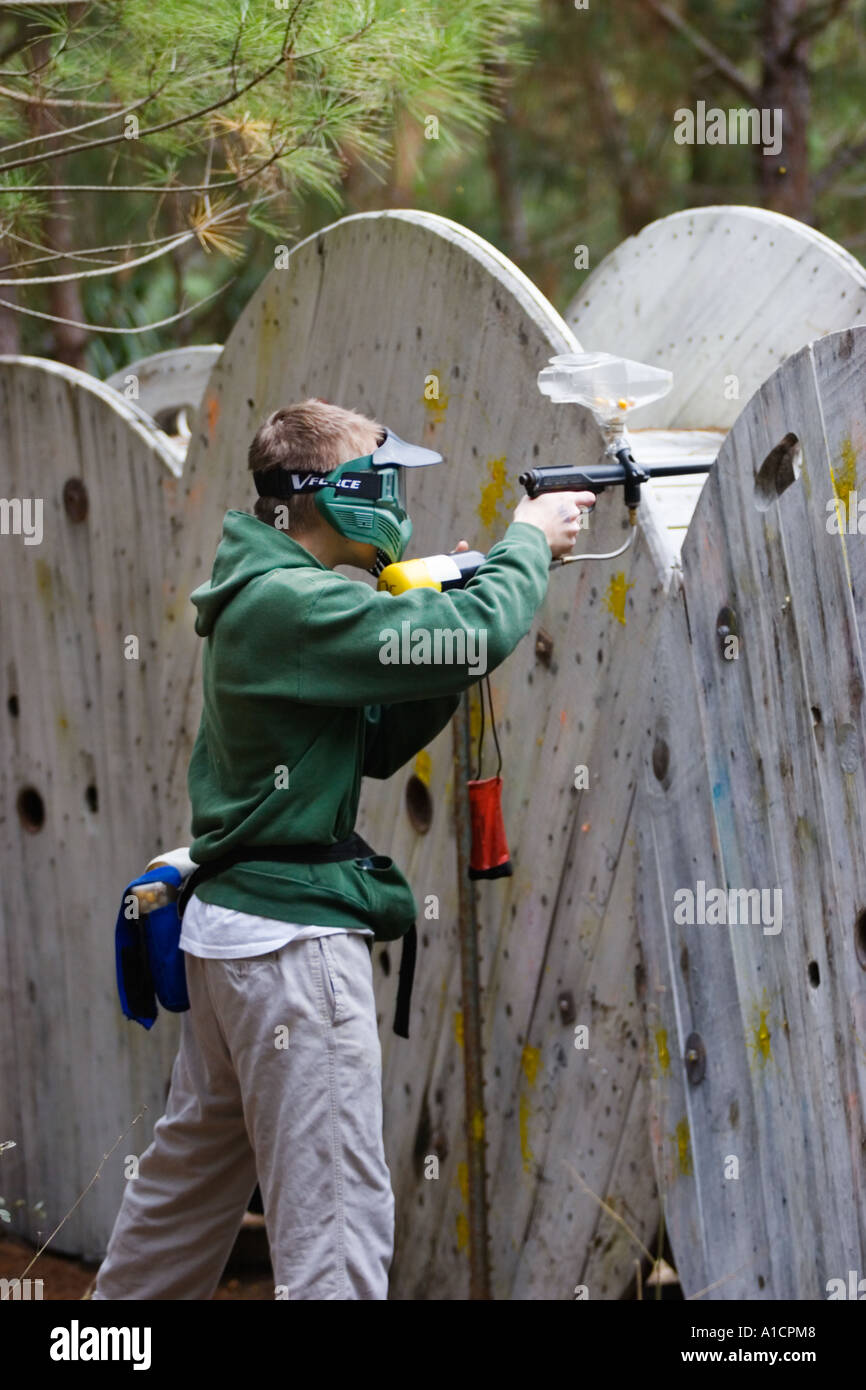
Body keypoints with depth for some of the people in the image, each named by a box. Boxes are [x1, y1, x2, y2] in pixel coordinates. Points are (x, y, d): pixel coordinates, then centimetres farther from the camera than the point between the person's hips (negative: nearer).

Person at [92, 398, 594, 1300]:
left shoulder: (257, 598, 15)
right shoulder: (295, 602, -17)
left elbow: (376, 745, 16)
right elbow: (479, 633, -24)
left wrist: (447, 603, 3)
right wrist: (528, 540, -5)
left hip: (231, 926, 10)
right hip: (294, 936, -10)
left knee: (191, 1178, 19)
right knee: (337, 1217, -9)